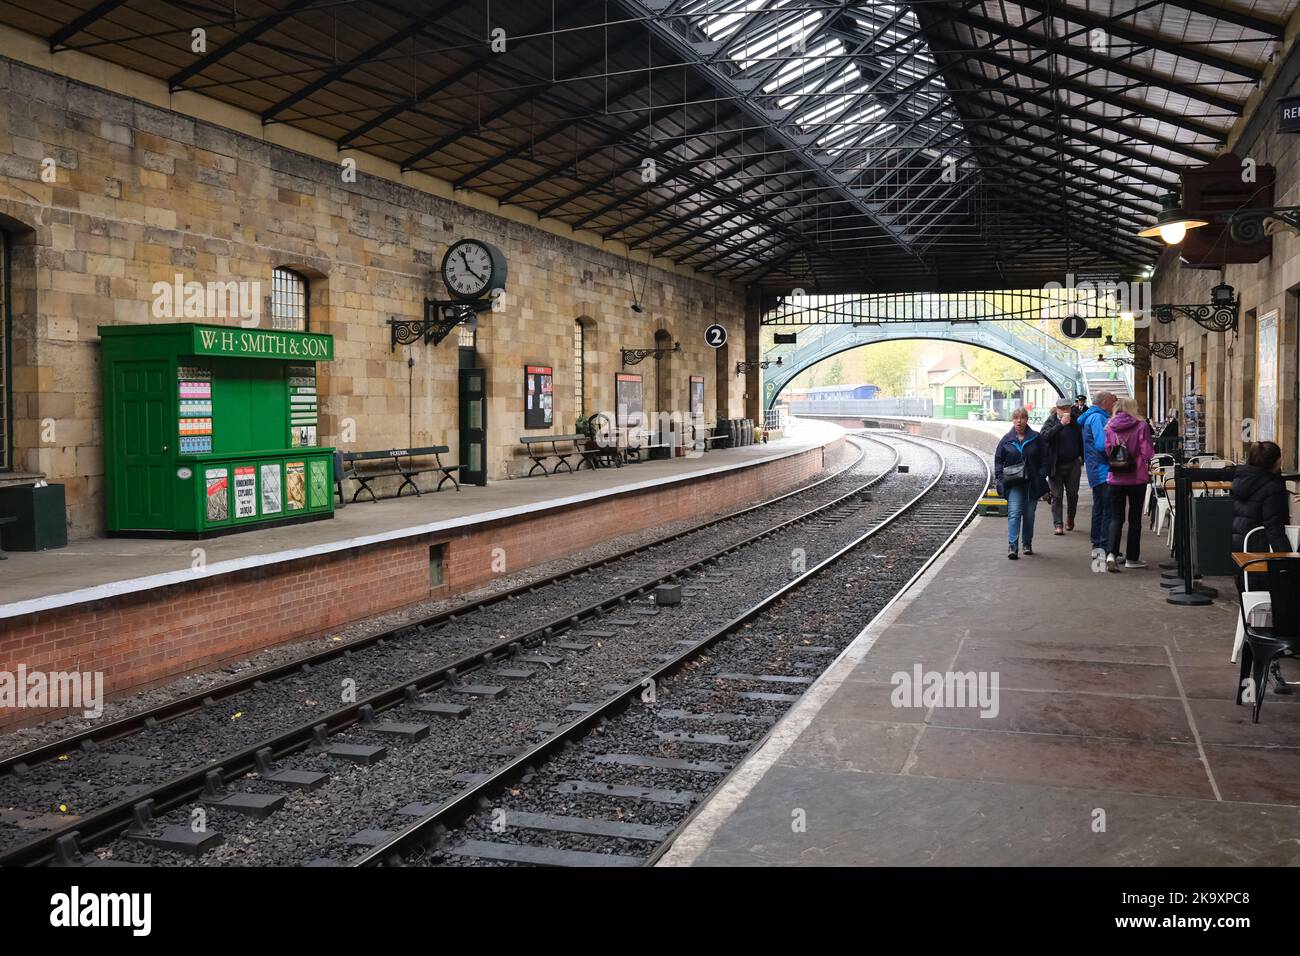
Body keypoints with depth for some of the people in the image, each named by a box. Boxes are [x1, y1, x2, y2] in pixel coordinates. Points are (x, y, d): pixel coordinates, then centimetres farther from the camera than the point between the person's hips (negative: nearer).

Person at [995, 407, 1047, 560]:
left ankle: (1027, 544, 25)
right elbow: (998, 459, 9)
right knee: (1014, 512, -12)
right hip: (1013, 483, -1)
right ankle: (1012, 546, -18)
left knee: (1029, 514, 9)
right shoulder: (1007, 439, 4)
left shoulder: (1035, 438, 4)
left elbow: (1043, 459, 8)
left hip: (1032, 483, 1)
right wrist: (1001, 476, -2)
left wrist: (1041, 476, -2)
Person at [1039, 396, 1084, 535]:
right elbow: (1044, 436, -24)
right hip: (1056, 465, -3)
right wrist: (1061, 424, -28)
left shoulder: (1075, 421, 5)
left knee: (1073, 494, 7)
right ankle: (1058, 525, 2)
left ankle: (1070, 519, 29)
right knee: (1057, 496, -1)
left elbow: (1081, 439, 19)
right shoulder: (1051, 421, -5)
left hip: (1073, 464, 3)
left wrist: (1081, 456, 13)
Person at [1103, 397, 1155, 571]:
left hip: (1115, 478, 2)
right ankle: (1132, 558, 17)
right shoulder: (1141, 426, -10)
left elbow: (1107, 451, 6)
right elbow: (1148, 453, -10)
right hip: (1137, 478, -2)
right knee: (1135, 518, 11)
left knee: (1116, 517, 6)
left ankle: (1111, 553, -14)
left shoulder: (1109, 427, 0)